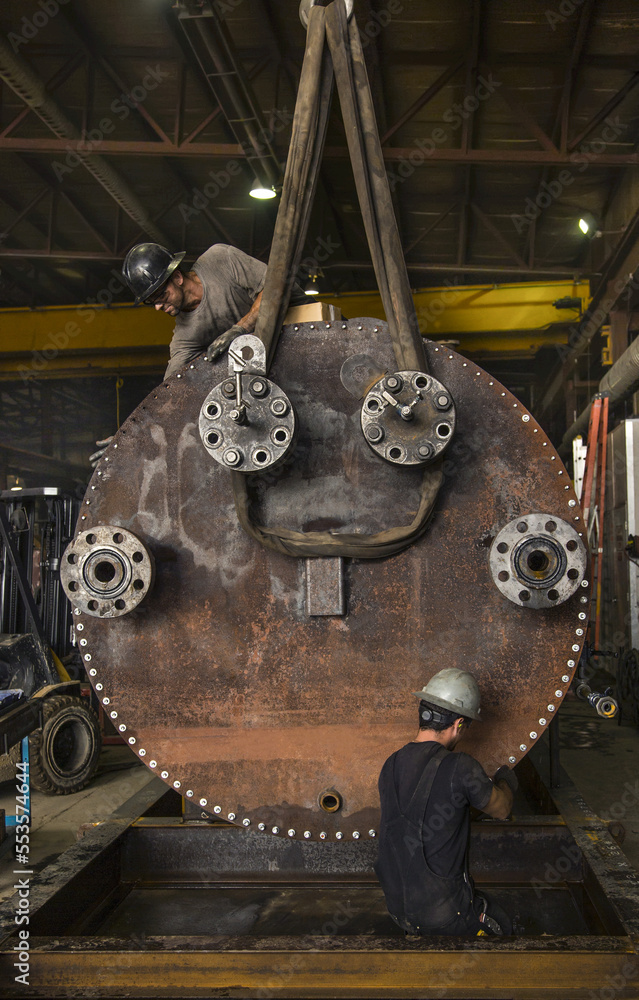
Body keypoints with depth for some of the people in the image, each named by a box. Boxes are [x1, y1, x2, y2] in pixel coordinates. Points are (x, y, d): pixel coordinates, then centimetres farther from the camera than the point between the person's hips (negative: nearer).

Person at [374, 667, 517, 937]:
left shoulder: (390, 766, -3)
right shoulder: (461, 768, -21)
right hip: (446, 914, -5)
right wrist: (505, 783, 22)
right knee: (501, 925, 24)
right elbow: (502, 810, -2)